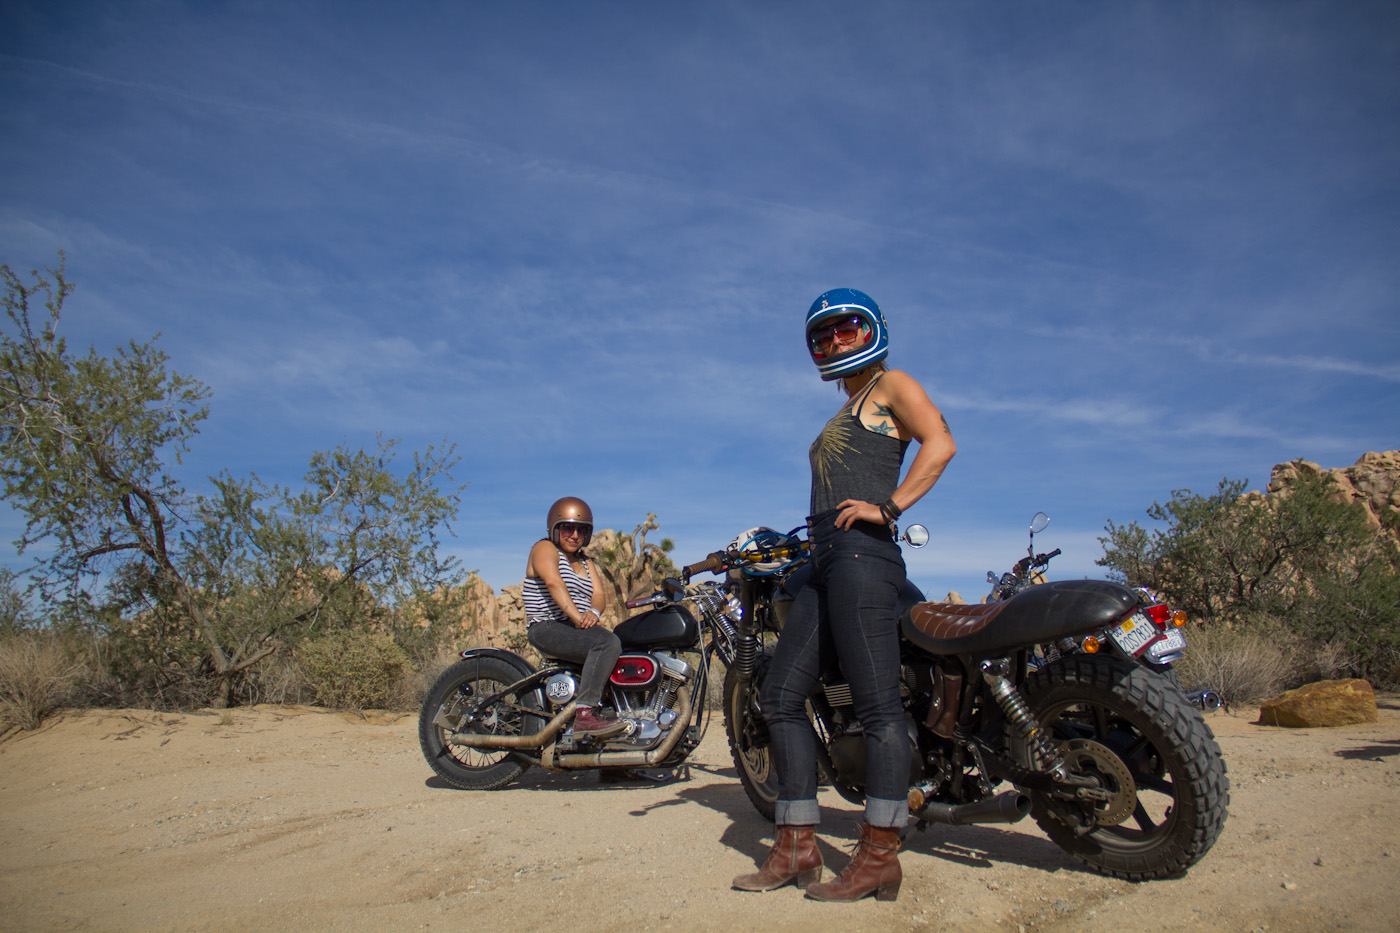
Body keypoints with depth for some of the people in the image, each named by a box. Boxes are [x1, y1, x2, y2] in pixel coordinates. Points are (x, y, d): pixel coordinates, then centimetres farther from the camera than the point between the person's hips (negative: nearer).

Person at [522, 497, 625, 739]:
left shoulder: (585, 562, 24)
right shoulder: (545, 549, 1)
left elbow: (599, 594, 9)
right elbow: (554, 583, -17)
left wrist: (593, 613, -14)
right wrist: (578, 617, -28)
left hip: (576, 628, 8)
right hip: (547, 629, -8)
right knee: (608, 643, -31)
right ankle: (584, 716, -36)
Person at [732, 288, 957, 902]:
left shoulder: (892, 385, 6)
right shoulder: (844, 414, 31)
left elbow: (940, 442, -11)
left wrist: (888, 508, -17)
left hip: (862, 554, -9)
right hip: (824, 564, 9)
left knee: (877, 704, -8)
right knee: (780, 697, 4)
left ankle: (880, 856, -3)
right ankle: (797, 847, 9)